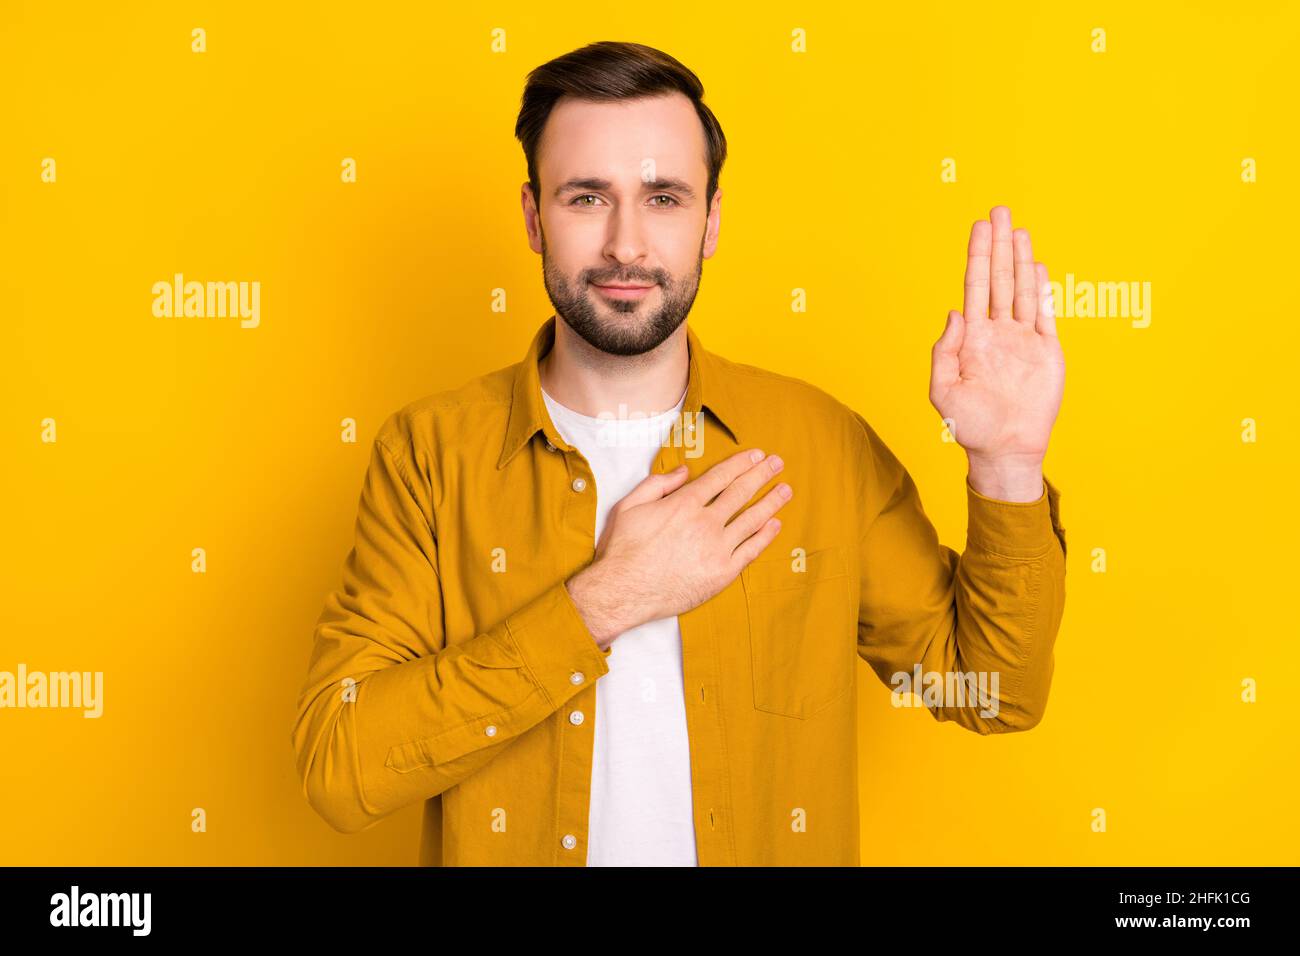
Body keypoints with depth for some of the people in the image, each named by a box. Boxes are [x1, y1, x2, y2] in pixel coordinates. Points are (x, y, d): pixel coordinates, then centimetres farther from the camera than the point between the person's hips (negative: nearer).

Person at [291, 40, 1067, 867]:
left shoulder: (825, 444, -9)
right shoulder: (427, 451, -12)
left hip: (770, 844, 1)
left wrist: (1009, 465, -17)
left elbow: (995, 695, -3)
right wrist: (603, 602, -25)